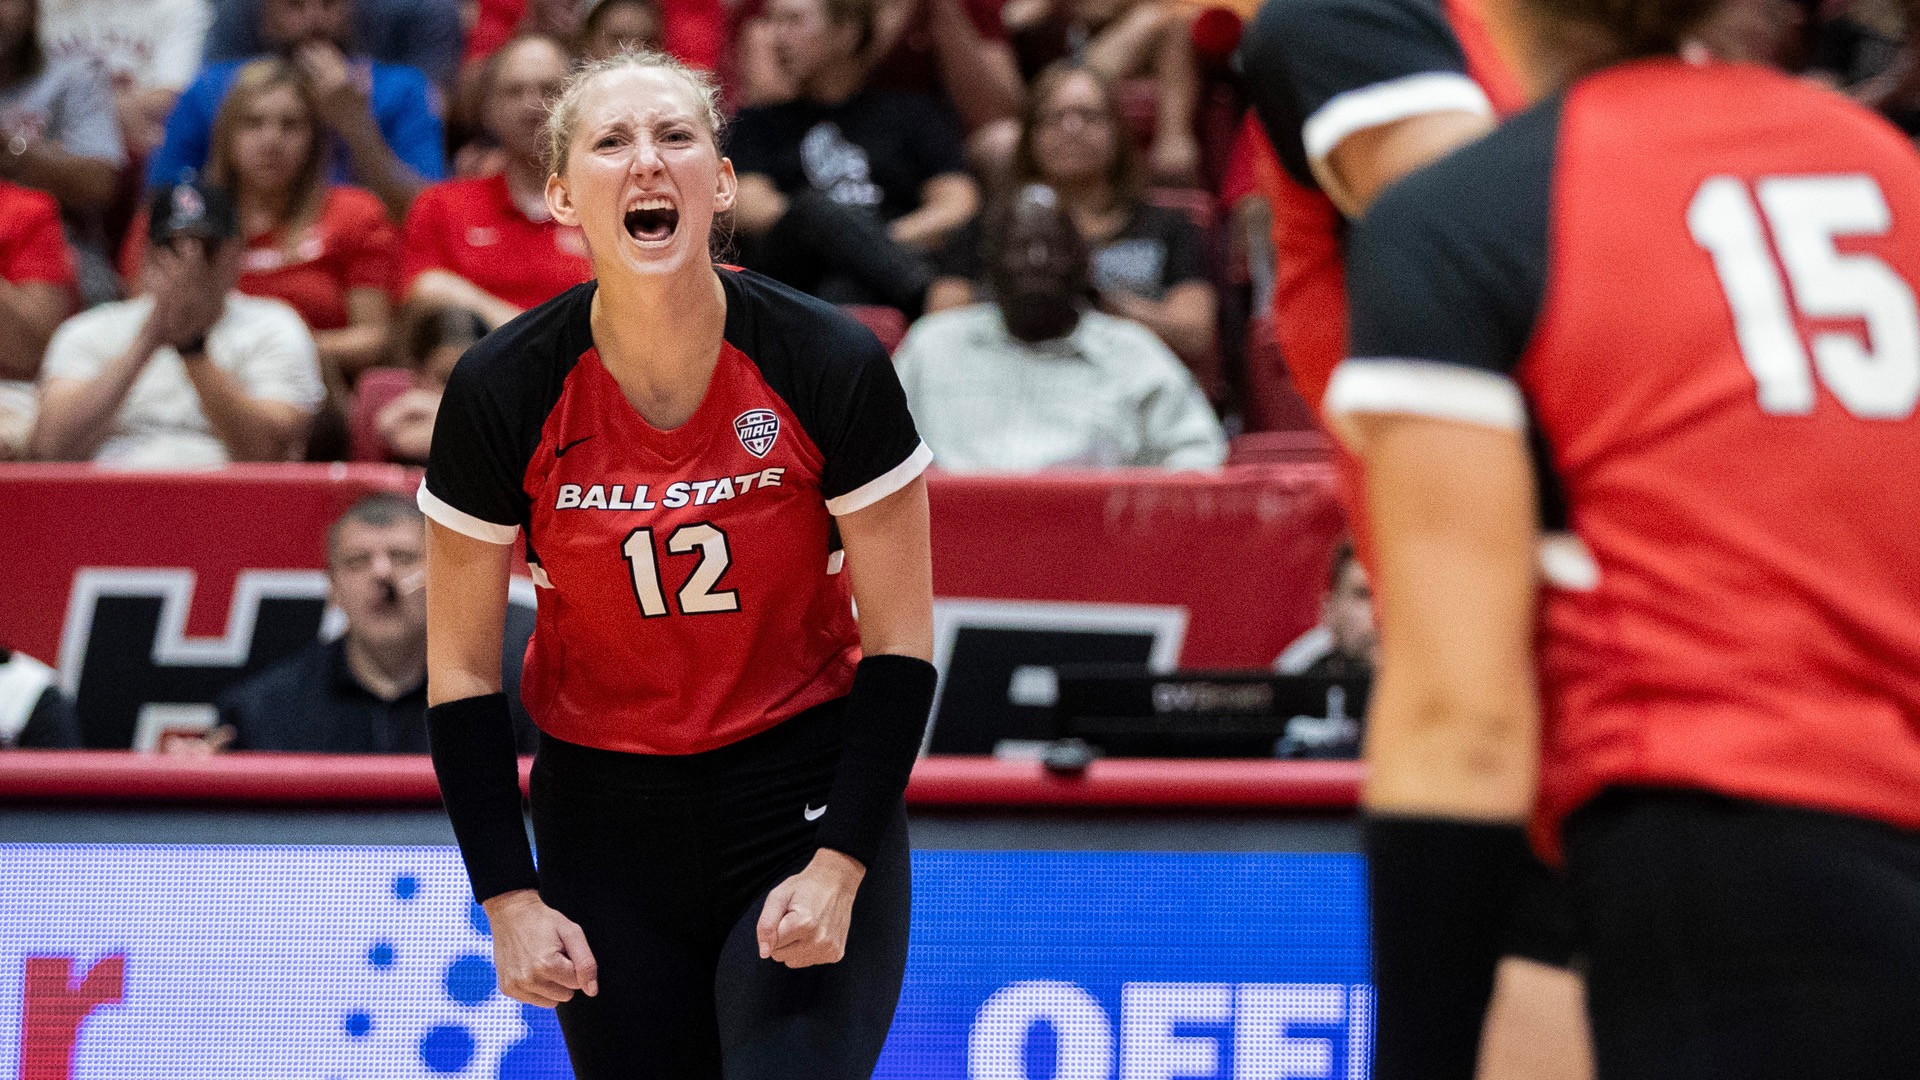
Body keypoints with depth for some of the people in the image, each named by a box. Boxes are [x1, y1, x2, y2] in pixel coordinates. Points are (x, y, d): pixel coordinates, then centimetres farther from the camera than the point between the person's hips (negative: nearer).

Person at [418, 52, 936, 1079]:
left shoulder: (830, 366, -12)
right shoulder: (500, 392, -10)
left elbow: (900, 643, -5)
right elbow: (461, 670, -1)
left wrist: (839, 870, -13)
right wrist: (509, 902, -7)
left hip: (807, 798, -1)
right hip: (604, 821, 1)